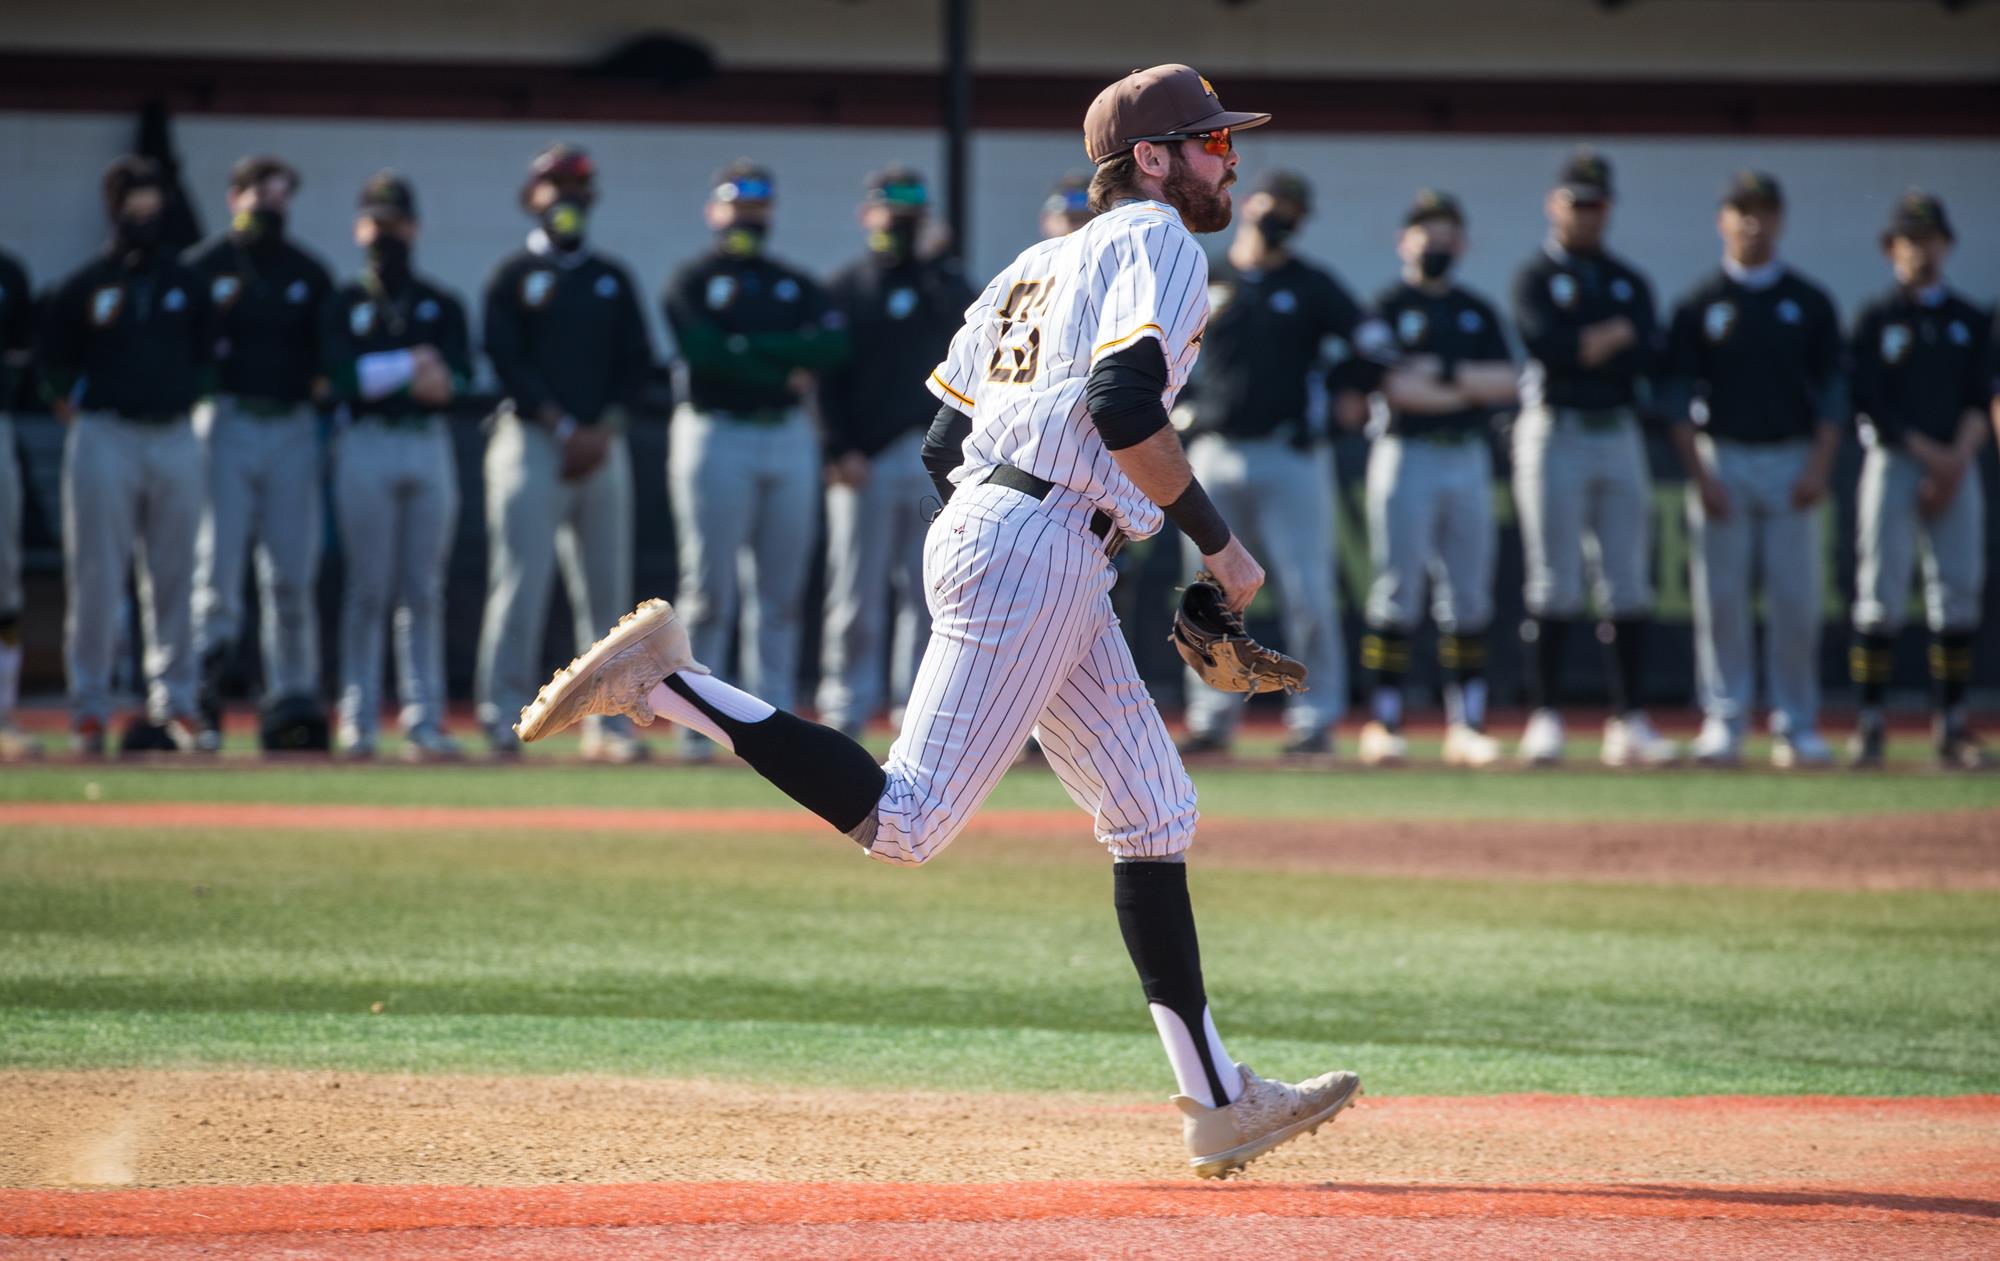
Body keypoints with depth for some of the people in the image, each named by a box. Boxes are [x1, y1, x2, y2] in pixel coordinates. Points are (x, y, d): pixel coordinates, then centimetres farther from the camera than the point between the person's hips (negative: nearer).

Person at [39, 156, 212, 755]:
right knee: (95, 578, -4)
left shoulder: (186, 285, 11)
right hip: (105, 440, -3)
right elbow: (52, 352, 7)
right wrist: (69, 400, -1)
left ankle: (174, 703, 9)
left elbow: (206, 348, 22)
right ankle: (89, 707, -1)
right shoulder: (84, 285, 1)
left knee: (173, 581, 5)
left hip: (174, 439, 3)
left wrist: (192, 395, 12)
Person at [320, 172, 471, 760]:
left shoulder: (442, 307, 13)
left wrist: (380, 375, -15)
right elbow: (342, 377, -8)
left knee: (424, 590, 1)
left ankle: (424, 722, 0)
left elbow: (458, 378, -1)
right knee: (367, 589, -3)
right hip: (366, 447, -2)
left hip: (429, 447, 2)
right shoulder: (343, 304, 7)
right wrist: (410, 367, -11)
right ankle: (358, 723, -1)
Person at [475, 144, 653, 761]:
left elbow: (637, 361, 10)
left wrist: (606, 429, -5)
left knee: (607, 587, 2)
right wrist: (563, 427, -13)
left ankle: (609, 722, 5)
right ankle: (503, 715, -9)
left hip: (603, 445, 4)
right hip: (532, 438, -4)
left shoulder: (613, 279, 16)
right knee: (521, 580, -10)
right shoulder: (514, 276, 4)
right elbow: (507, 360, -5)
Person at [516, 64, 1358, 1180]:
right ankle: (666, 679, -14)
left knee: (1155, 816, 11)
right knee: (905, 823, -14)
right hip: (1037, 550, -10)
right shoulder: (1159, 242, -3)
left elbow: (944, 441, 20)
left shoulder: (1039, 265, 23)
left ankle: (1219, 1103, 11)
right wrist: (1217, 542, -11)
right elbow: (1122, 406, -20)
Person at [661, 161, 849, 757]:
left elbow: (834, 344, -1)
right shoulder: (692, 281, 4)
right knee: (708, 588, -5)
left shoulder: (796, 285, 16)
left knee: (781, 592, 4)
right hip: (716, 434, -4)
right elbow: (701, 350, -13)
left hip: (789, 438, 4)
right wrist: (783, 372, -9)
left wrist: (748, 345, -7)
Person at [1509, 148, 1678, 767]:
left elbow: (1648, 357, 1)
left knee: (1628, 582, 3)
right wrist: (1616, 335, -8)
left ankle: (1628, 723, 5)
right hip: (1555, 432, -5)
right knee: (1555, 583, -6)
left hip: (1619, 434, 5)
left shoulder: (1628, 282, 15)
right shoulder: (1536, 276, 2)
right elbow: (1544, 342, -17)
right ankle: (1543, 718, -3)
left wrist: (1584, 346, -10)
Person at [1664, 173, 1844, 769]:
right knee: (1721, 597, -2)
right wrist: (1700, 474, -8)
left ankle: (1796, 726, 6)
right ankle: (1723, 720, 3)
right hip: (1721, 459, -1)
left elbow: (1832, 390, 7)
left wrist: (1819, 466, -5)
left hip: (1791, 461, 1)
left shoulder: (1809, 303, 8)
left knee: (1796, 599, -1)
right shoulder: (1699, 305, 4)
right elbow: (1679, 397, 1)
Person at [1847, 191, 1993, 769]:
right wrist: (1931, 455, -11)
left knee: (1959, 596, -1)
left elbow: (1980, 400, 6)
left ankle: (1951, 726, 2)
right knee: (1881, 596, -8)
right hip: (1894, 461, -3)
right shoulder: (1876, 320, 2)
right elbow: (1871, 403, -5)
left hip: (1956, 465, 3)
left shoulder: (1968, 320, 13)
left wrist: (1958, 461, -9)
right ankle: (1869, 723, -6)